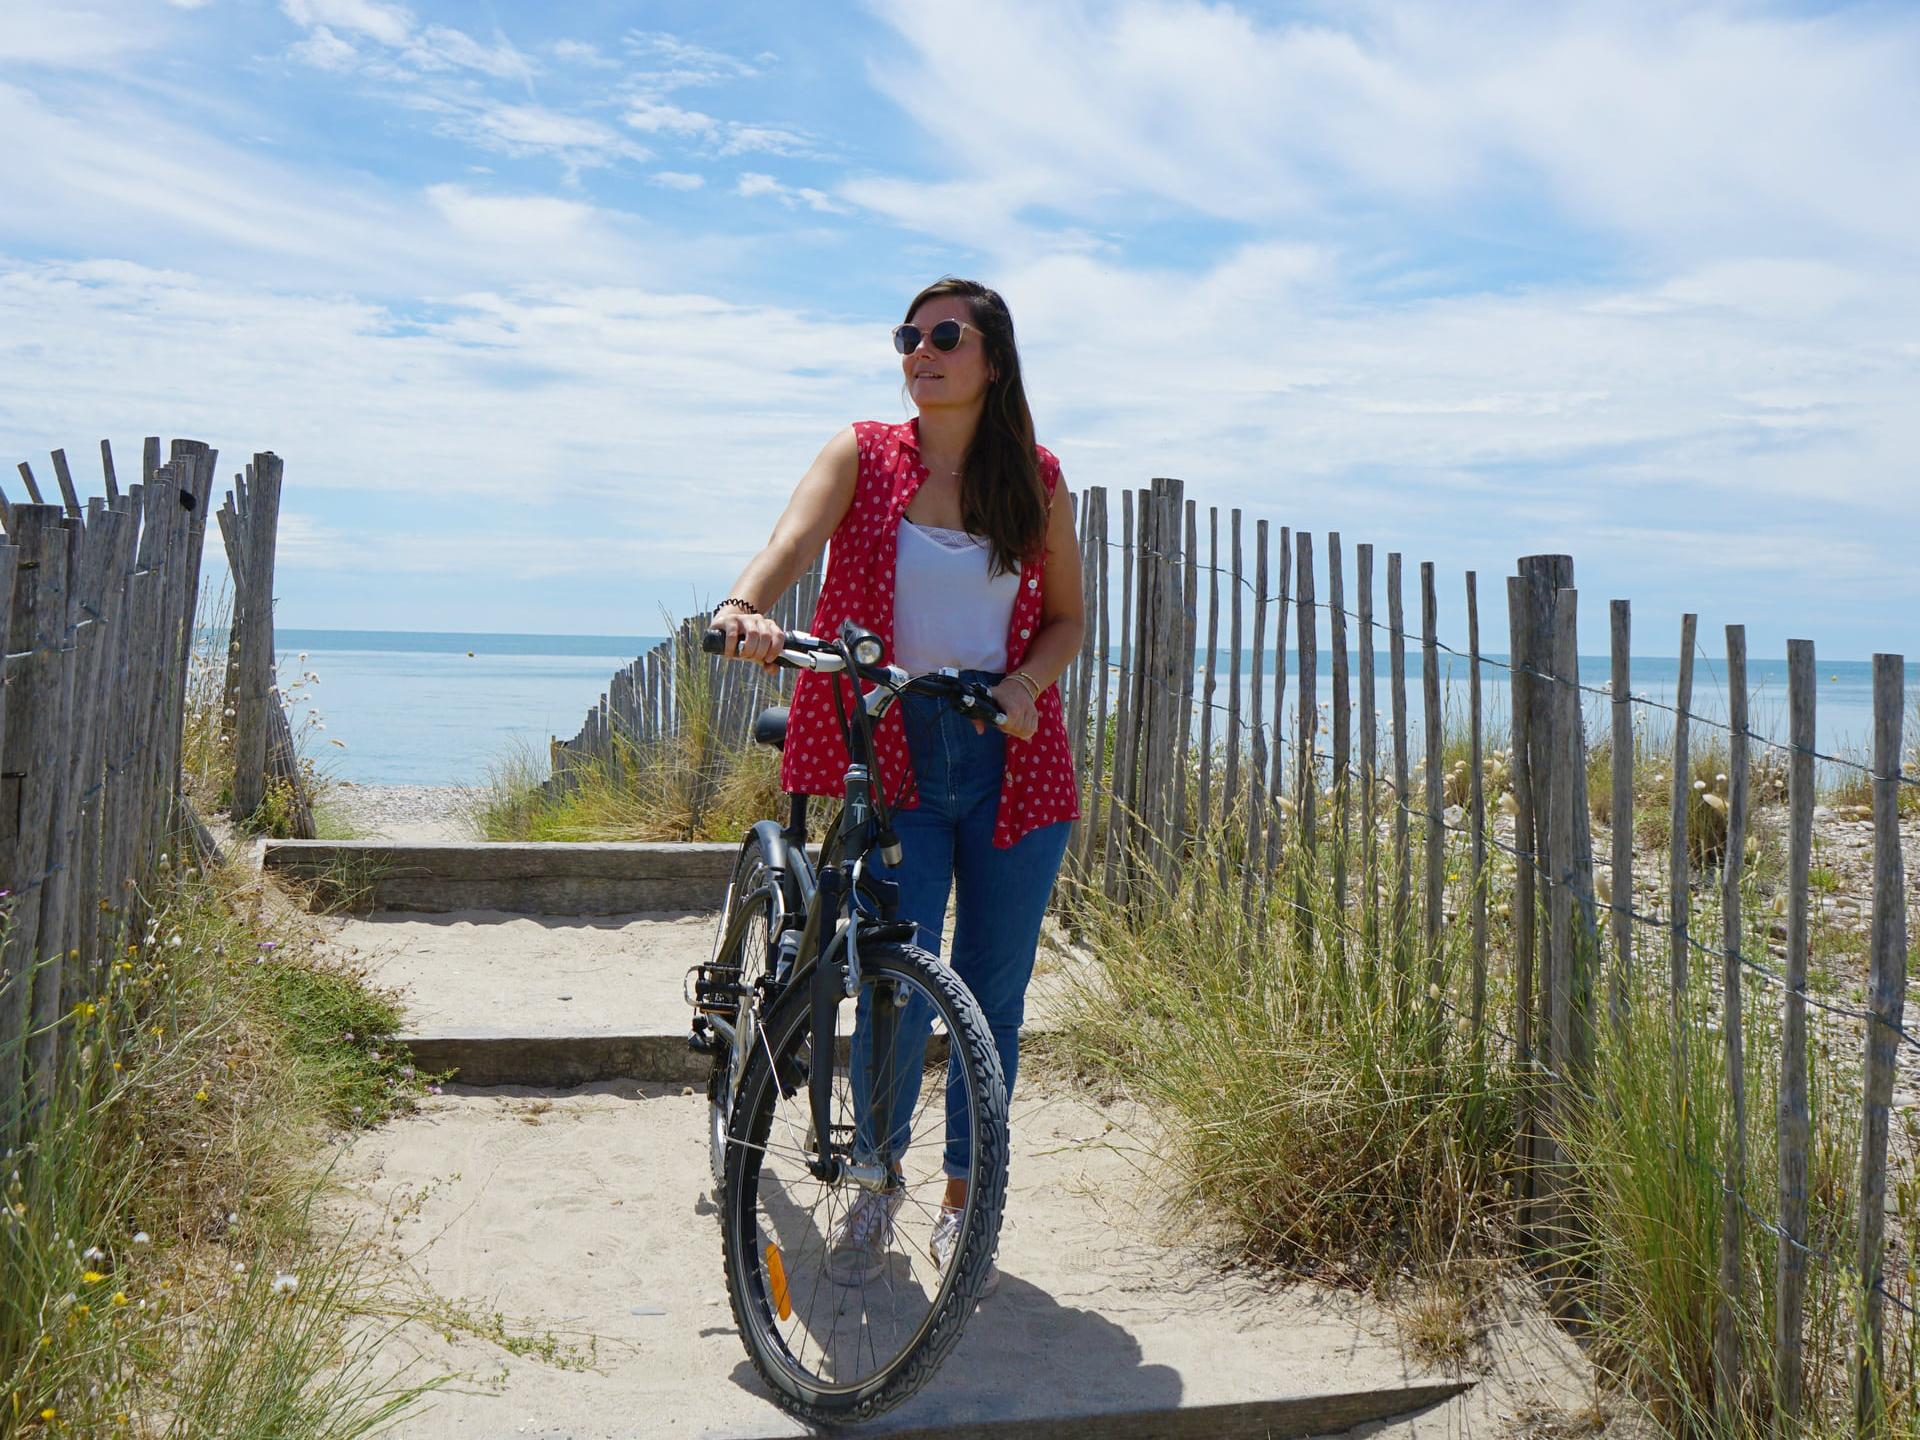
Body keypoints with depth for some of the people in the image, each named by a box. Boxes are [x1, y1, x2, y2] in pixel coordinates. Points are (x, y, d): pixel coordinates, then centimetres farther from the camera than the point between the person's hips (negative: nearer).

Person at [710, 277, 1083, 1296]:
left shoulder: (1034, 478, 7)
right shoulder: (863, 454, 3)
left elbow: (1068, 616, 13)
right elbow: (796, 536, -16)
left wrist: (1025, 682, -8)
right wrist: (745, 606, -37)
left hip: (1009, 756, 2)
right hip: (894, 753, -2)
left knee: (992, 993, 8)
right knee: (898, 989, -6)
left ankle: (963, 1202, 28)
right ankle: (875, 1184, 22)